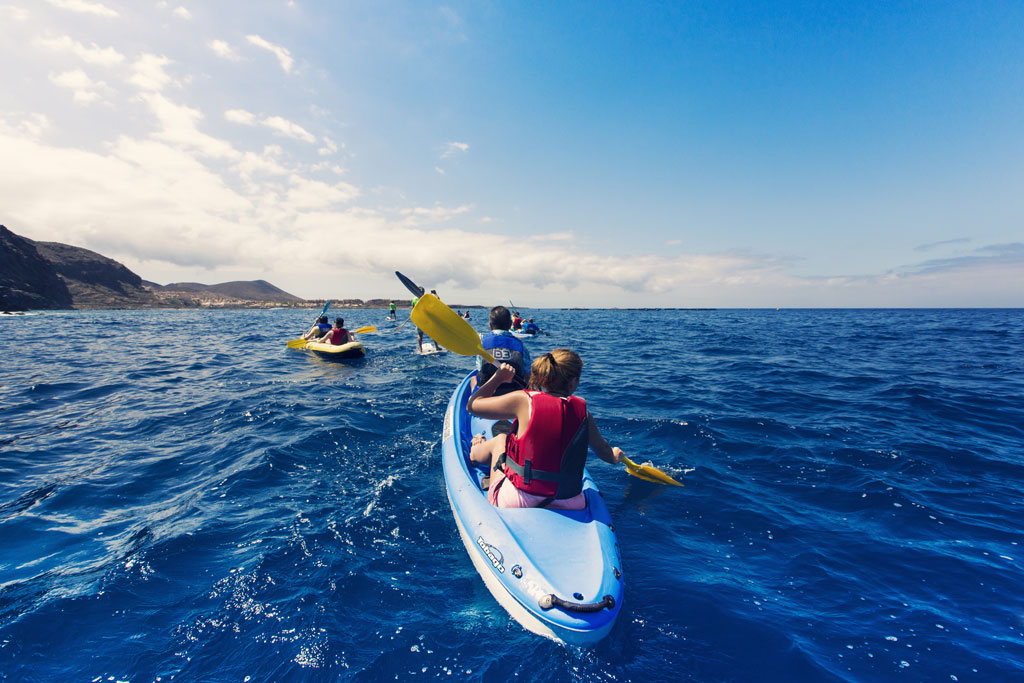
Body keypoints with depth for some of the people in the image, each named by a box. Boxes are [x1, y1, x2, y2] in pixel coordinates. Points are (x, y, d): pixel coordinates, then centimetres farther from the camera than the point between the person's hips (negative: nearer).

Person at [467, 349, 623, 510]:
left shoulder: (524, 401, -13)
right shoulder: (582, 411, -4)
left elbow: (473, 405, -1)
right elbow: (602, 450, 13)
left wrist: (498, 377, 14)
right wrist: (614, 458, 37)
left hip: (515, 502, -2)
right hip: (569, 505, 2)